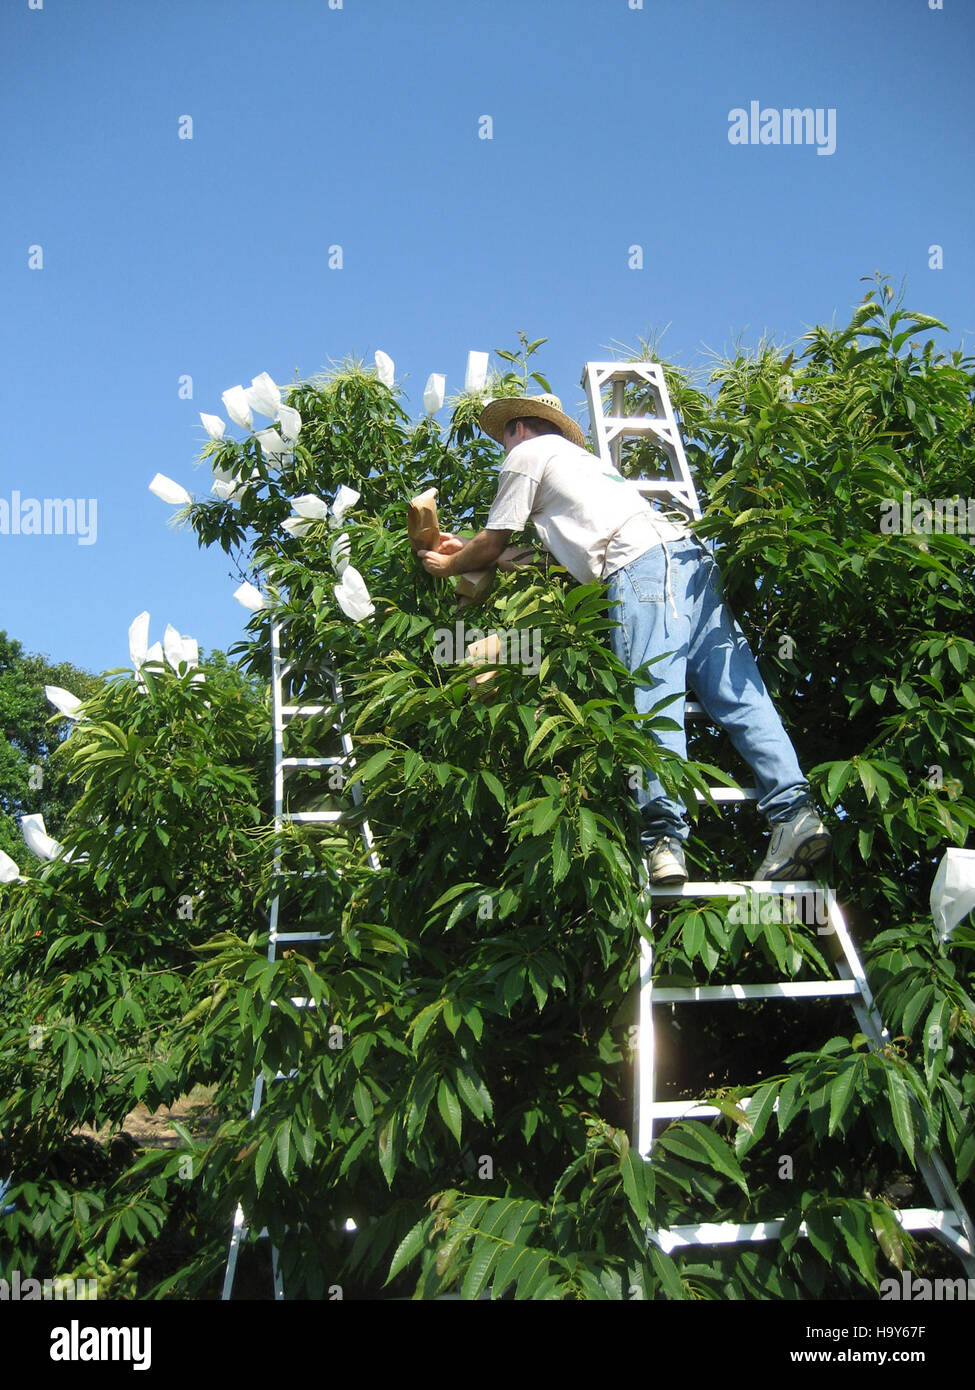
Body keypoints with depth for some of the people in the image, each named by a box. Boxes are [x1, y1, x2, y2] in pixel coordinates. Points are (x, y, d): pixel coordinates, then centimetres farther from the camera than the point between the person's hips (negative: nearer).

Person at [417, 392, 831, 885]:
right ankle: (794, 812, -19)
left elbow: (493, 545, 16)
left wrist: (449, 564, 37)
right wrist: (466, 549, 50)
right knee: (737, 693, -6)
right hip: (688, 553, 8)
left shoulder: (528, 452, 16)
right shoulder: (581, 457, 41)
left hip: (640, 564, -8)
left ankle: (663, 842, -30)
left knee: (651, 699, -19)